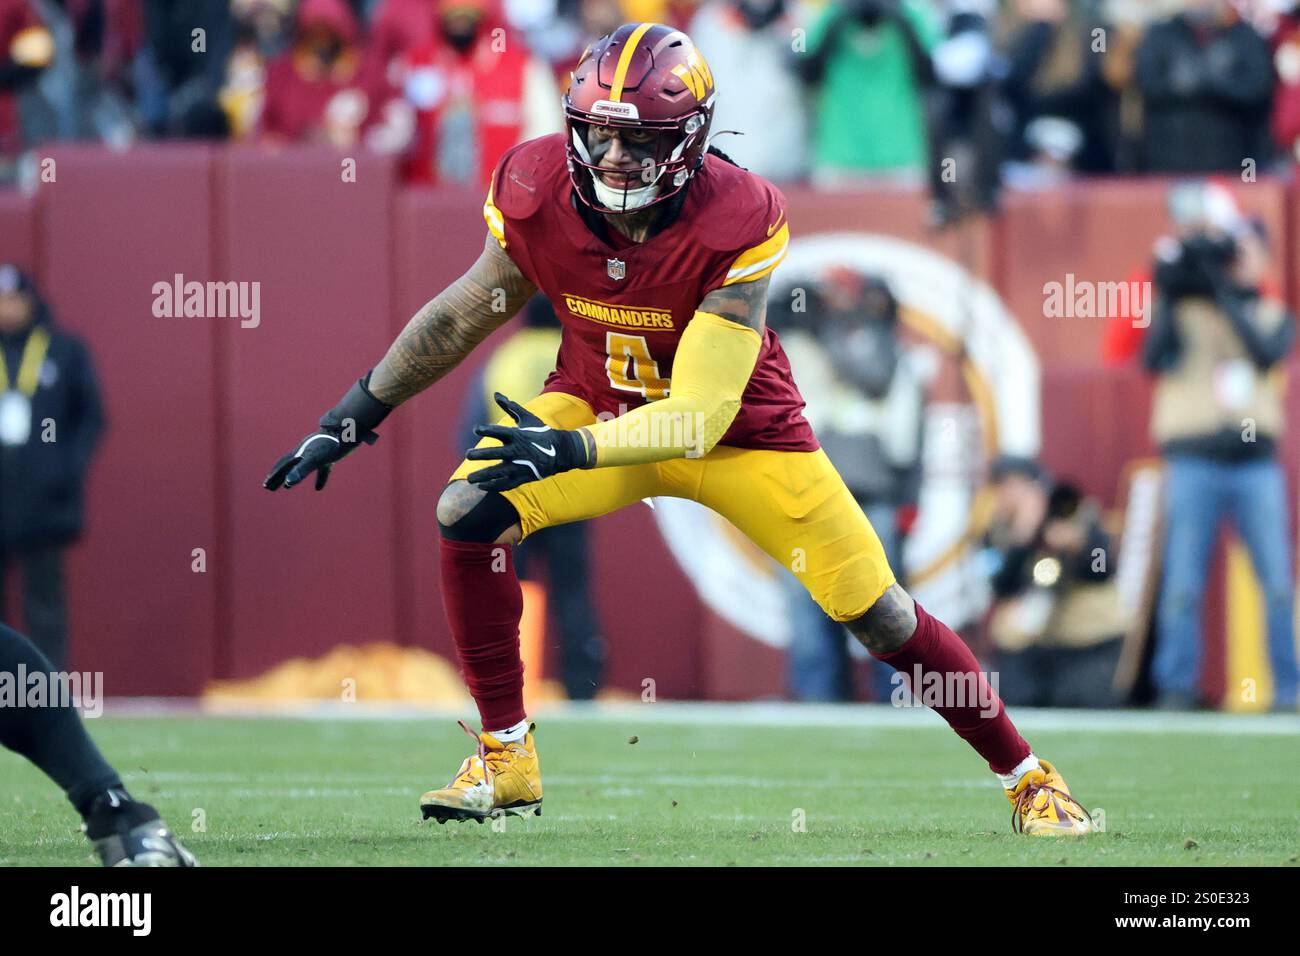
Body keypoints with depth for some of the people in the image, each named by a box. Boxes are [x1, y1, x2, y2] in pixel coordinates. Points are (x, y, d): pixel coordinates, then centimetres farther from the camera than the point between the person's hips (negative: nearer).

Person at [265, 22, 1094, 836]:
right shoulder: (538, 192, -21)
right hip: (598, 401, 3)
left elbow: (700, 416, -35)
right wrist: (355, 417, -1)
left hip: (737, 430, -3)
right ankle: (507, 759, -7)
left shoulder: (737, 224, -32)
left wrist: (569, 452, -48)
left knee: (881, 619, -3)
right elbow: (468, 312, -2)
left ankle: (1028, 777, 19)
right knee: (469, 512, -22)